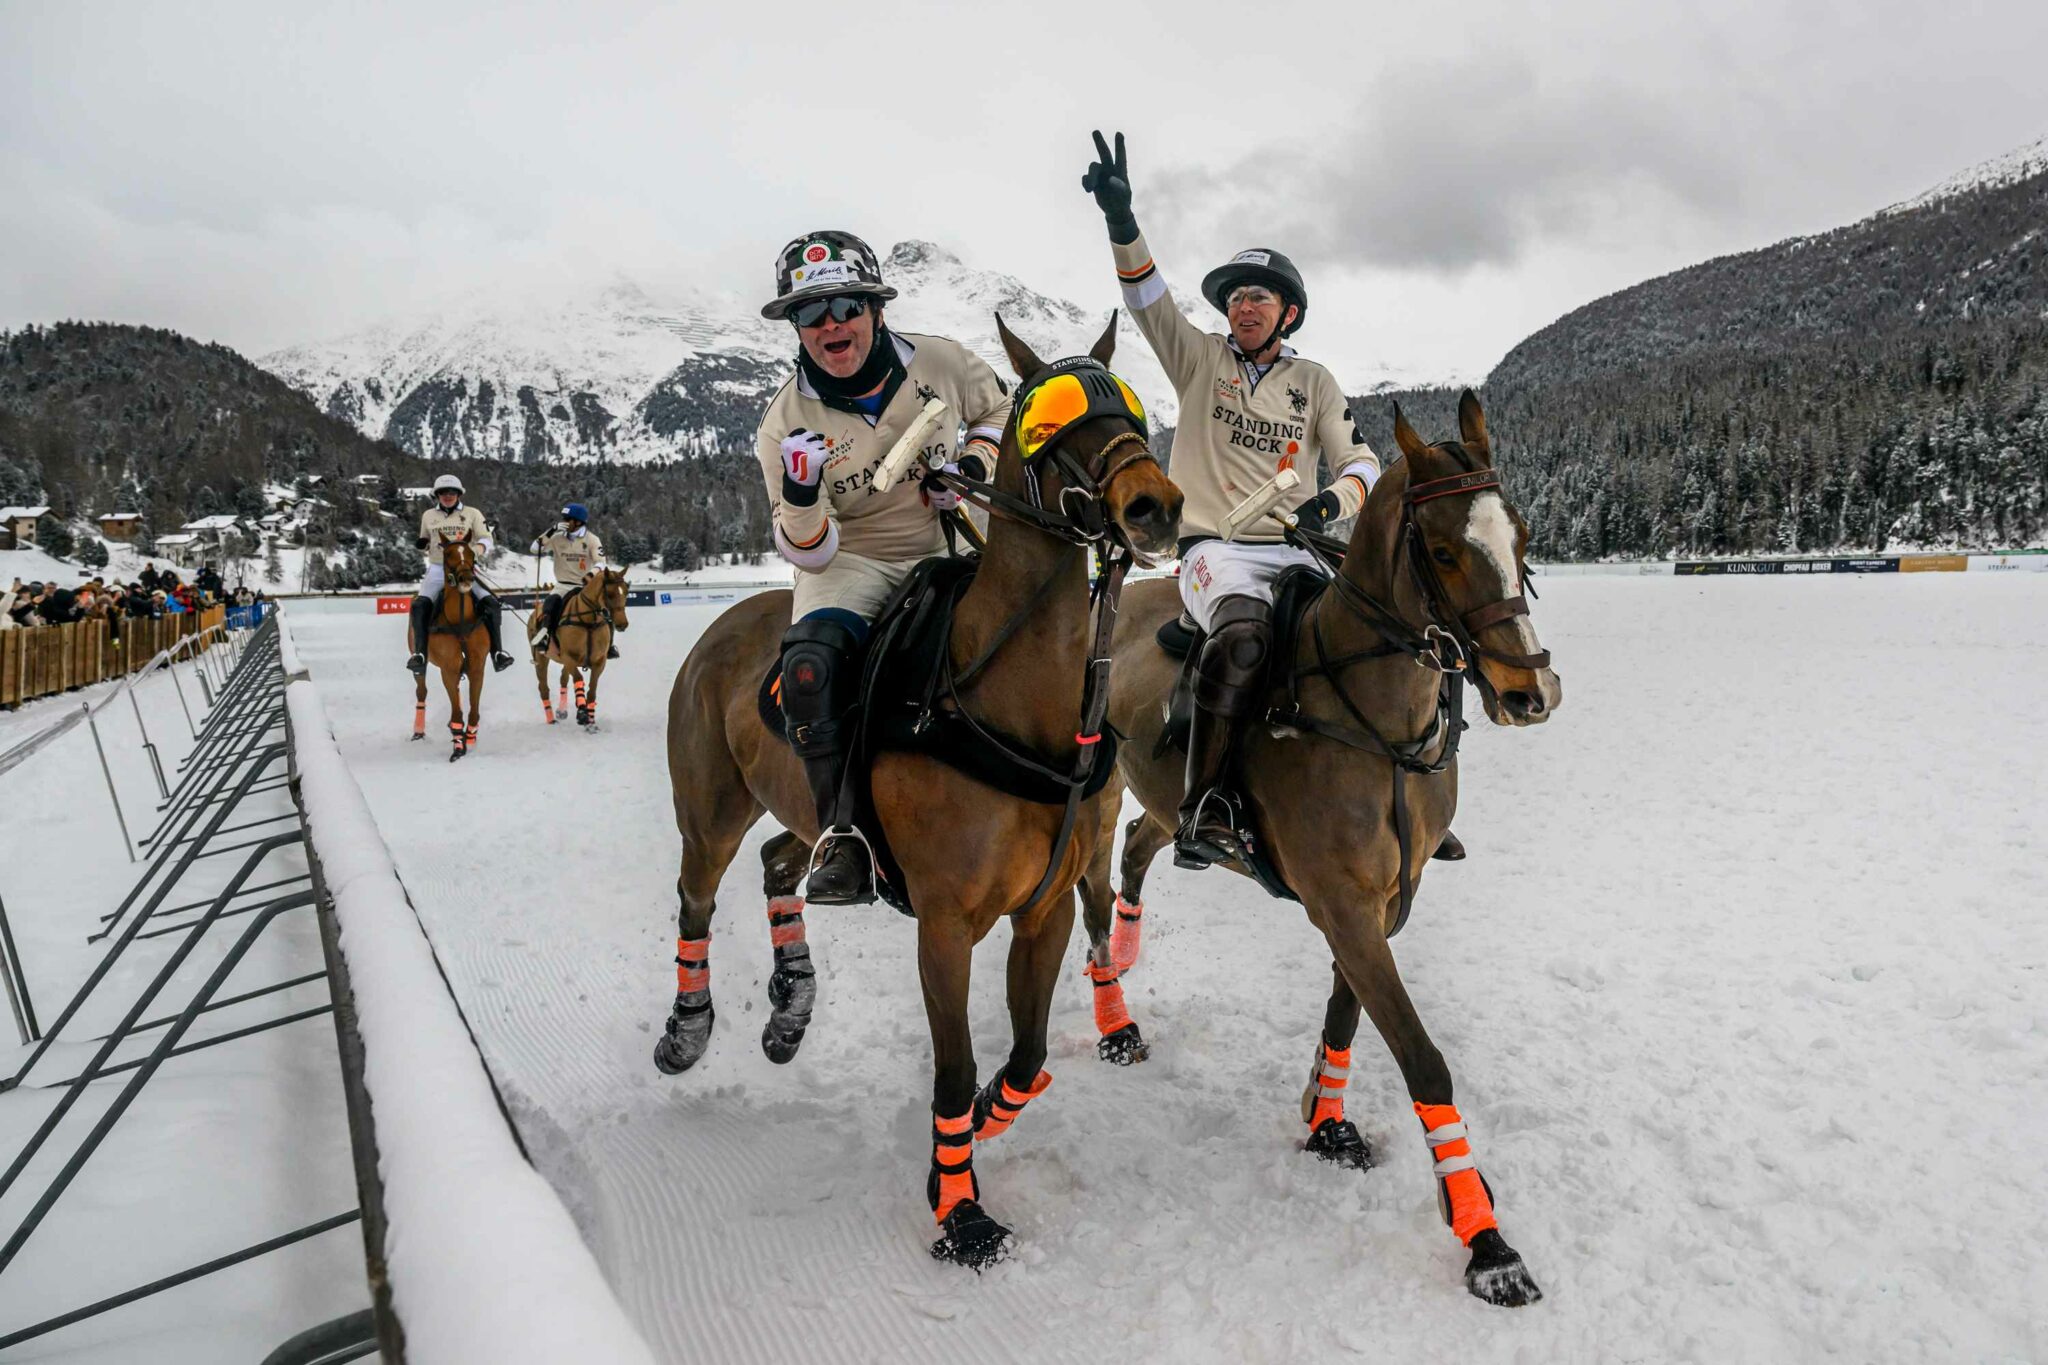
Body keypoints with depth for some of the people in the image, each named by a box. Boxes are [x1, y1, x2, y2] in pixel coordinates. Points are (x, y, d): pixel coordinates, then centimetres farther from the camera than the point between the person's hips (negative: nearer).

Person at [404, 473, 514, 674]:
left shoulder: (472, 514, 8)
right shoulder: (428, 515, 15)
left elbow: (486, 538, 3)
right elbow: (425, 542, 27)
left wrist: (479, 548, -19)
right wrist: (422, 544, 3)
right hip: (437, 569, 1)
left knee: (490, 602, -22)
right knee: (420, 605, -24)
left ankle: (497, 652, -19)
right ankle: (419, 653, -24)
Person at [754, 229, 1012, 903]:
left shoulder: (940, 362, -6)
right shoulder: (786, 421, -8)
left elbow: (1001, 411, 16)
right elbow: (811, 553, -9)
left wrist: (973, 462, -5)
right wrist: (800, 497, -31)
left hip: (948, 546, 2)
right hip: (849, 561, -1)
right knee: (810, 665, -31)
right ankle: (843, 840, -17)